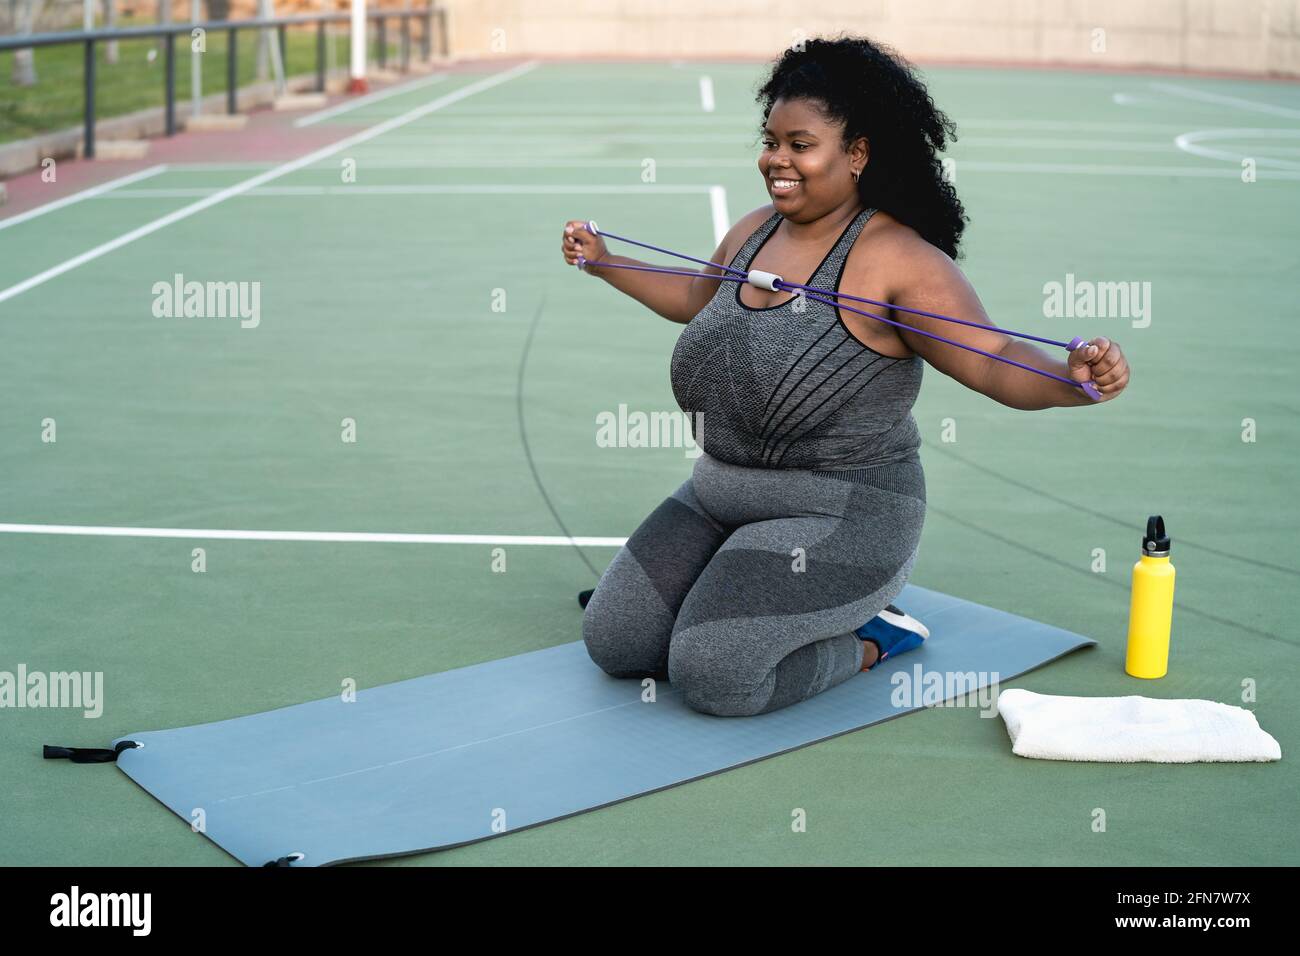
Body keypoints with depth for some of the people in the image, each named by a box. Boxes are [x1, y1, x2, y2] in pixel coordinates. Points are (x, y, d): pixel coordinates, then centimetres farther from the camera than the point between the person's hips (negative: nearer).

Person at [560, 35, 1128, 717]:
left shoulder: (899, 259, -19)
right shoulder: (754, 232, 5)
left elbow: (994, 362, -27)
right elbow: (697, 299, 27)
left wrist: (1074, 379, -47)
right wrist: (603, 263, 32)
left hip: (838, 512, -7)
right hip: (720, 491, 8)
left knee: (711, 676, -21)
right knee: (614, 641, 1)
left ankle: (870, 639, 5)